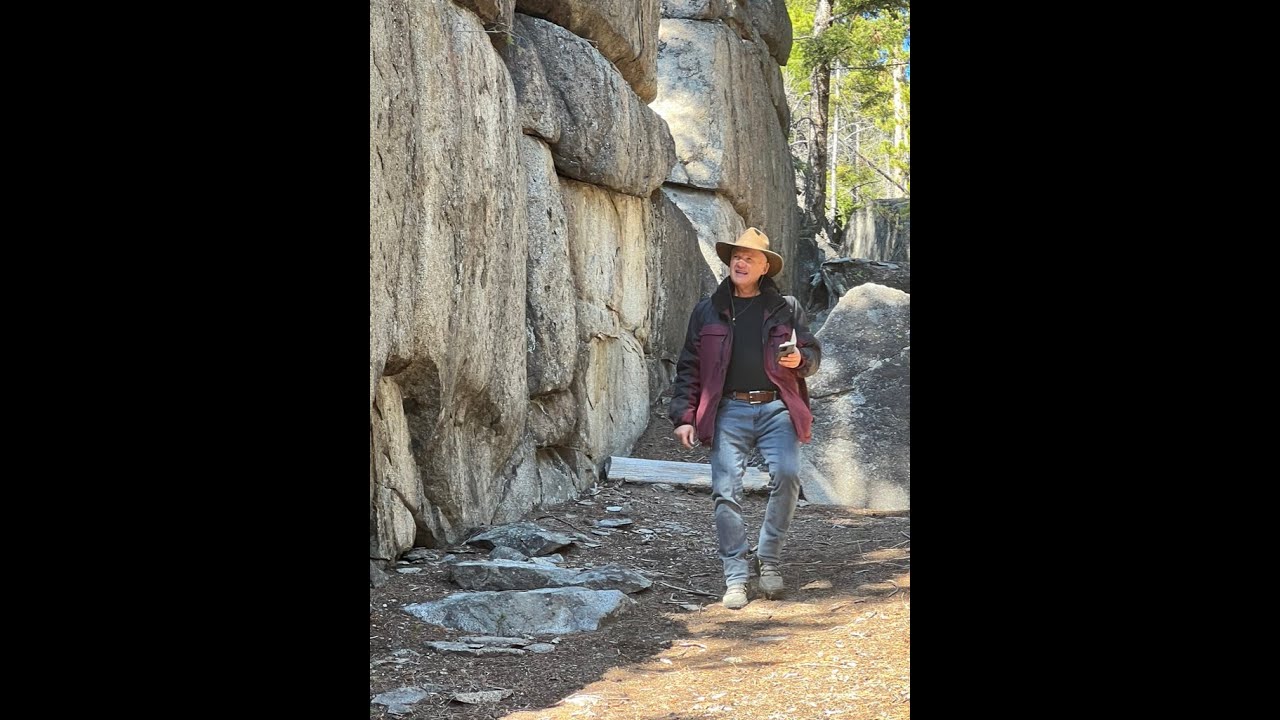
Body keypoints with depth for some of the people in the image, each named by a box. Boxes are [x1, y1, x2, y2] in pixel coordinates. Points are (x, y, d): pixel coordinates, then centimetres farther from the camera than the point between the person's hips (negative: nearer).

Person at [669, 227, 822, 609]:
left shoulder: (786, 307, 13)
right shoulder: (708, 311, 13)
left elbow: (813, 351, 17)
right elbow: (689, 367, 13)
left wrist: (800, 359, -7)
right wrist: (684, 416, 4)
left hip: (777, 408, 0)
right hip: (729, 411, 1)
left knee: (787, 475, -19)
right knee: (726, 491, -7)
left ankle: (770, 557, 2)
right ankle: (735, 579, 2)